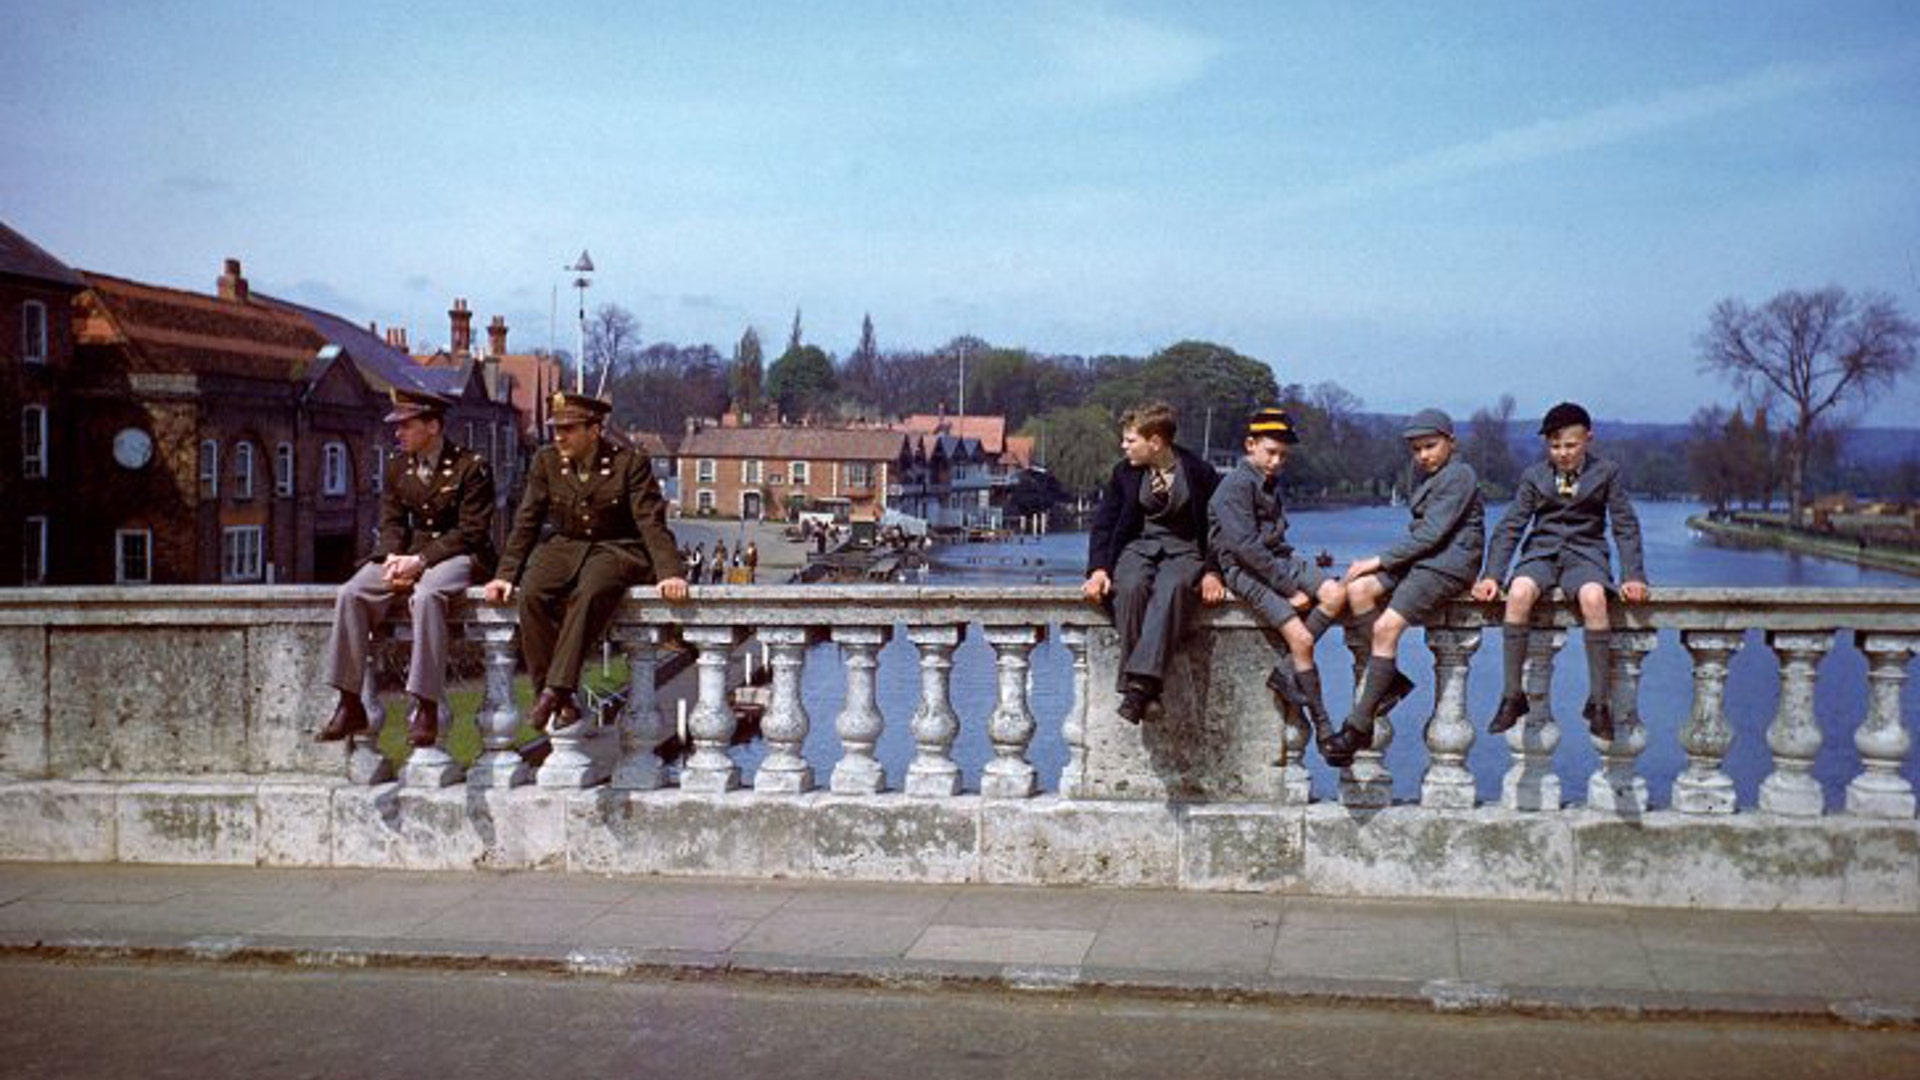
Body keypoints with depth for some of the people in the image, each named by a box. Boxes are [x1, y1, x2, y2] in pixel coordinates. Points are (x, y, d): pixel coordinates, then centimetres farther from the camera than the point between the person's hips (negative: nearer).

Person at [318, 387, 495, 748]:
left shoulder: (471, 466, -7)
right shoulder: (397, 467, 12)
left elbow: (471, 532, -12)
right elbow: (392, 523, 13)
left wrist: (421, 560, -21)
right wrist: (393, 557, -10)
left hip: (458, 555, -6)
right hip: (409, 553, 6)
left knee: (426, 595, -38)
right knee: (350, 594, -18)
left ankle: (425, 707, -34)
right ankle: (350, 705, -13)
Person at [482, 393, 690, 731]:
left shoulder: (630, 462, -7)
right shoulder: (546, 461, 5)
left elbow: (651, 522, -11)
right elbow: (526, 522, 7)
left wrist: (670, 573, -25)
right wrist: (506, 574, -2)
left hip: (616, 550, -4)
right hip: (564, 547, 4)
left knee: (590, 592, -37)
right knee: (531, 593, -27)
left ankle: (558, 689, -37)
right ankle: (560, 702, -24)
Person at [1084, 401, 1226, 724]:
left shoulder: (1199, 473, 0)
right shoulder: (1125, 472, 7)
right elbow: (1104, 523, 9)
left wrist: (1212, 572, -11)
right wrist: (1099, 570, -7)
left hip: (1184, 550, -2)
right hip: (1138, 547, 2)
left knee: (1172, 587, -39)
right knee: (1130, 586, -35)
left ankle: (1141, 682, -48)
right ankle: (1137, 685, -33)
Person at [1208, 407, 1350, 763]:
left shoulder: (1269, 483, 17)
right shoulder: (1235, 486, -11)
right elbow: (1247, 547, -19)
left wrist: (1296, 580, 4)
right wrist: (1291, 589, -17)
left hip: (1279, 560, 8)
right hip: (1244, 570, -8)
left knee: (1335, 594, -17)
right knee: (1301, 638, -19)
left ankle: (1284, 668, -13)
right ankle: (1323, 728, -7)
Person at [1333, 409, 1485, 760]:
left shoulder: (1460, 475, -9)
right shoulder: (1421, 473, 19)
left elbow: (1431, 533, -16)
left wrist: (1380, 560, -14)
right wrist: (1382, 563, 7)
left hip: (1450, 564, -9)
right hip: (1418, 559, 9)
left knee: (1386, 626, -21)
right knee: (1358, 589, -15)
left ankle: (1359, 726, -17)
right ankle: (1391, 679, -10)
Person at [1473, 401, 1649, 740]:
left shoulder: (1607, 473, 5)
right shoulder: (1534, 476, 8)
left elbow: (1625, 527, 5)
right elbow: (1510, 527, 6)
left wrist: (1633, 576, -7)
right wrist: (1492, 575, -5)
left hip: (1585, 552, -1)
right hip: (1541, 552, 1)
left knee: (1593, 597, -36)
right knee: (1519, 592, -33)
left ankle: (1599, 701, -26)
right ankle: (1512, 696, -25)